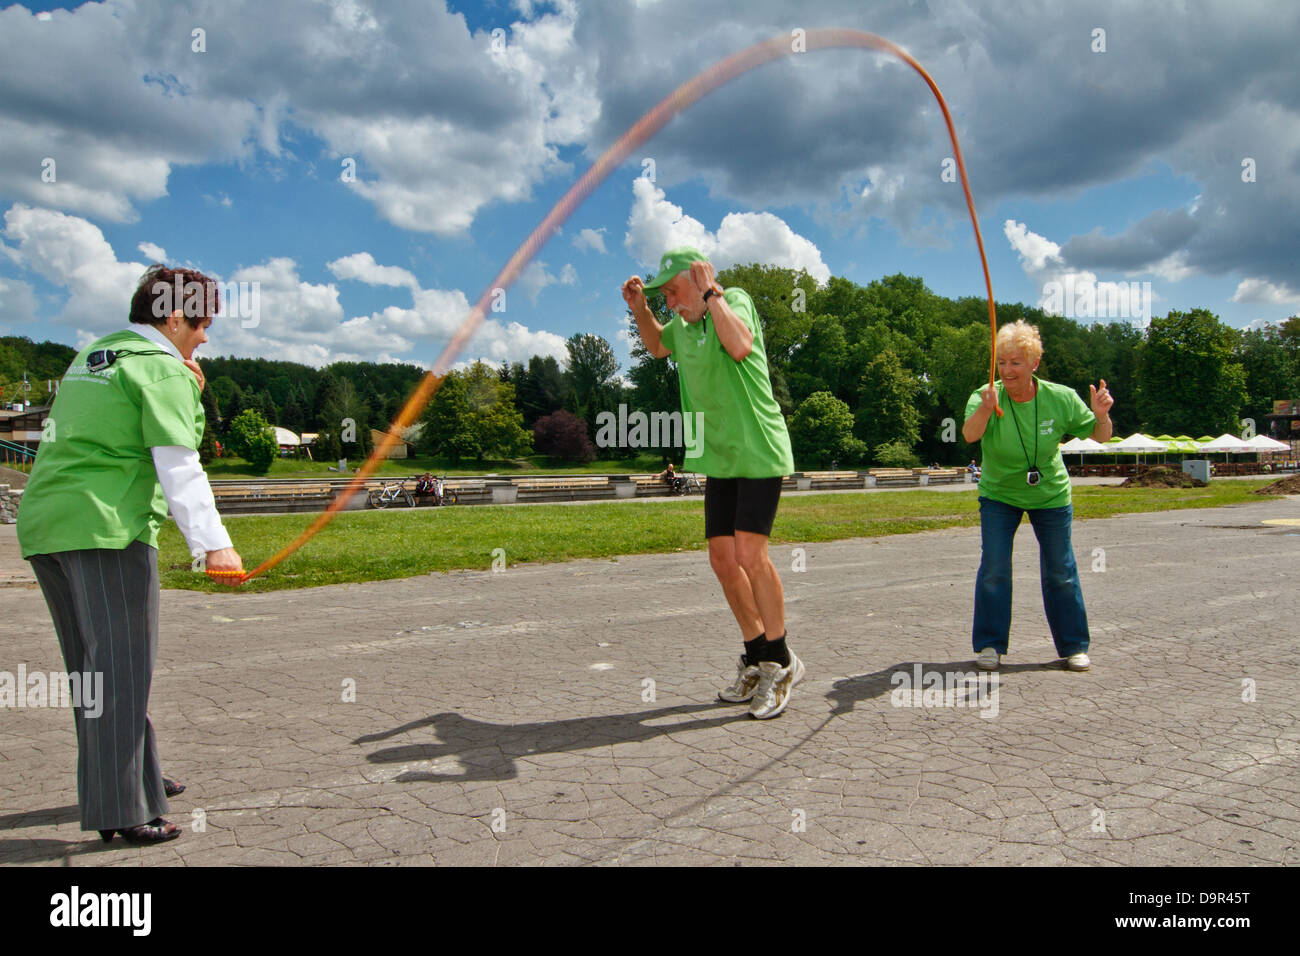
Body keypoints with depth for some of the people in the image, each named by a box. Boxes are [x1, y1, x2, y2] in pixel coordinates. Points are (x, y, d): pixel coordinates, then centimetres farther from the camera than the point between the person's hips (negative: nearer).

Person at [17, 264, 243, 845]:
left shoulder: (90, 357, 21)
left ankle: (135, 777, 30)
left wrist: (185, 395, 21)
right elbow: (177, 464, -15)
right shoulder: (162, 368, -6)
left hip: (43, 522, 9)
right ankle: (119, 810, -2)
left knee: (94, 667, 16)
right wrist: (212, 542, -17)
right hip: (106, 526, -9)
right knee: (120, 668, -5)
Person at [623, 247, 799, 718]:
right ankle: (757, 661, 20)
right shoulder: (684, 323, 12)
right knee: (722, 559, 5)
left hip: (758, 451, -8)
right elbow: (657, 346, 33)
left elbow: (739, 345, -30)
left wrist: (711, 293, -20)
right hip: (720, 457, 8)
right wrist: (639, 309, 16)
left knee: (750, 555, -15)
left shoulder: (735, 299, -8)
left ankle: (780, 662, 2)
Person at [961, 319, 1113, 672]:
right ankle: (990, 644, 7)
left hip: (1051, 495, 1)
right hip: (998, 495, -1)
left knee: (1060, 571, 6)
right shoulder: (985, 397, -21)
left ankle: (1074, 646, 21)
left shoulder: (1061, 399, -16)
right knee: (994, 567, -7)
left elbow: (1101, 437, -4)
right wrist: (985, 409, -61)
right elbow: (970, 435, -41)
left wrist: (1101, 416, -26)